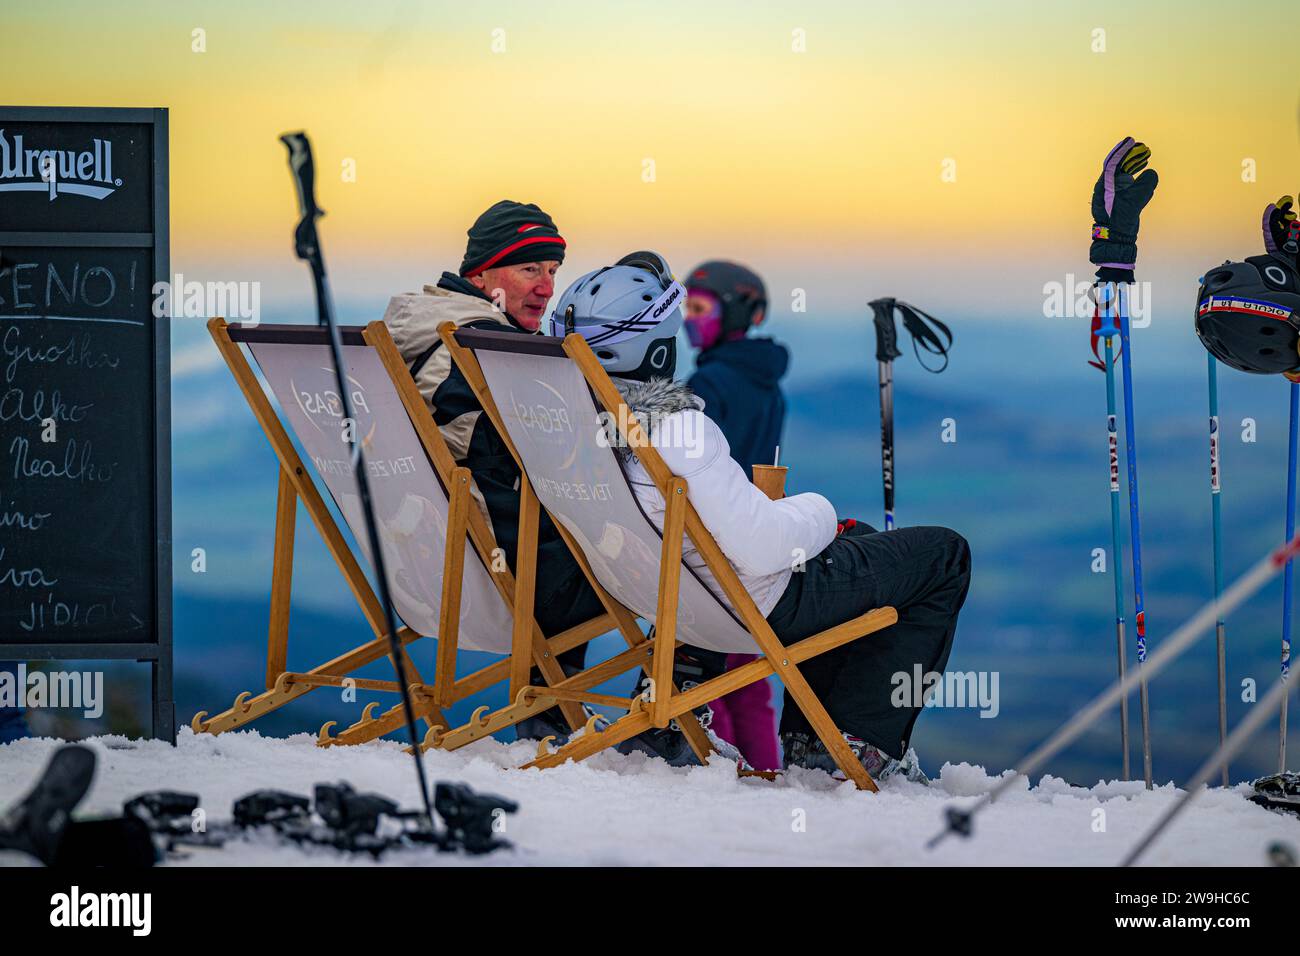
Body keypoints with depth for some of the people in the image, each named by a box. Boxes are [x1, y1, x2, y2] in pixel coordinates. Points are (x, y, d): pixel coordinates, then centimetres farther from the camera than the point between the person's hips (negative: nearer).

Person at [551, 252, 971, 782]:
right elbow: (761, 546, -32)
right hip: (768, 603, -9)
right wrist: (818, 511, -11)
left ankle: (806, 738, 31)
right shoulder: (674, 425, -32)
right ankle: (862, 745, 8)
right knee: (945, 556, 10)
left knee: (858, 539, 34)